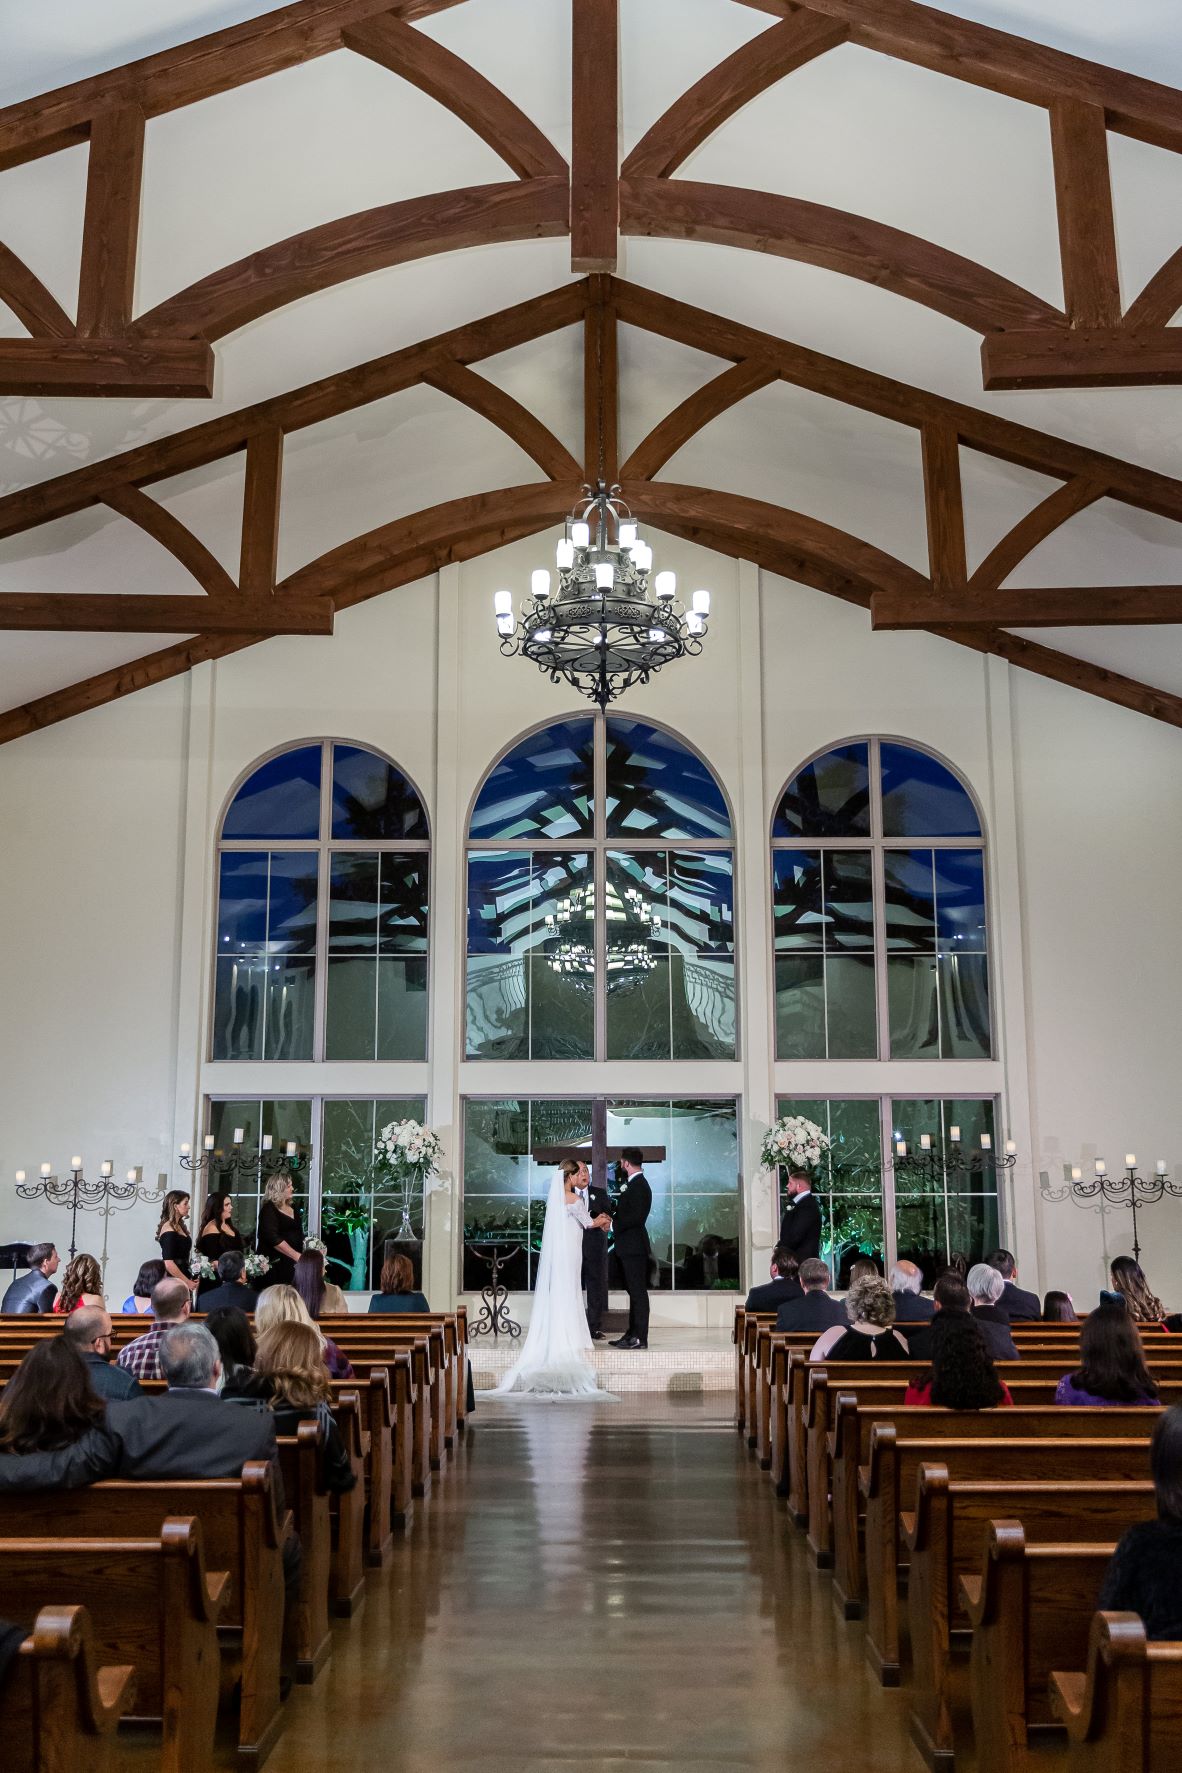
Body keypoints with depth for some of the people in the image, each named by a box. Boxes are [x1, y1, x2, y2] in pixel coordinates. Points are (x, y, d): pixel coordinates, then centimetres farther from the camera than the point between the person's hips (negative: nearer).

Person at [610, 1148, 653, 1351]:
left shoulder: (639, 1186, -16)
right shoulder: (632, 1183, 14)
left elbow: (636, 1217, -24)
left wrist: (613, 1224, -16)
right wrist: (612, 1218, 6)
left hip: (634, 1247, -10)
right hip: (629, 1246, 10)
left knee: (638, 1291, -6)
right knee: (634, 1291, 14)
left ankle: (640, 1338, -4)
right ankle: (633, 1334, 20)